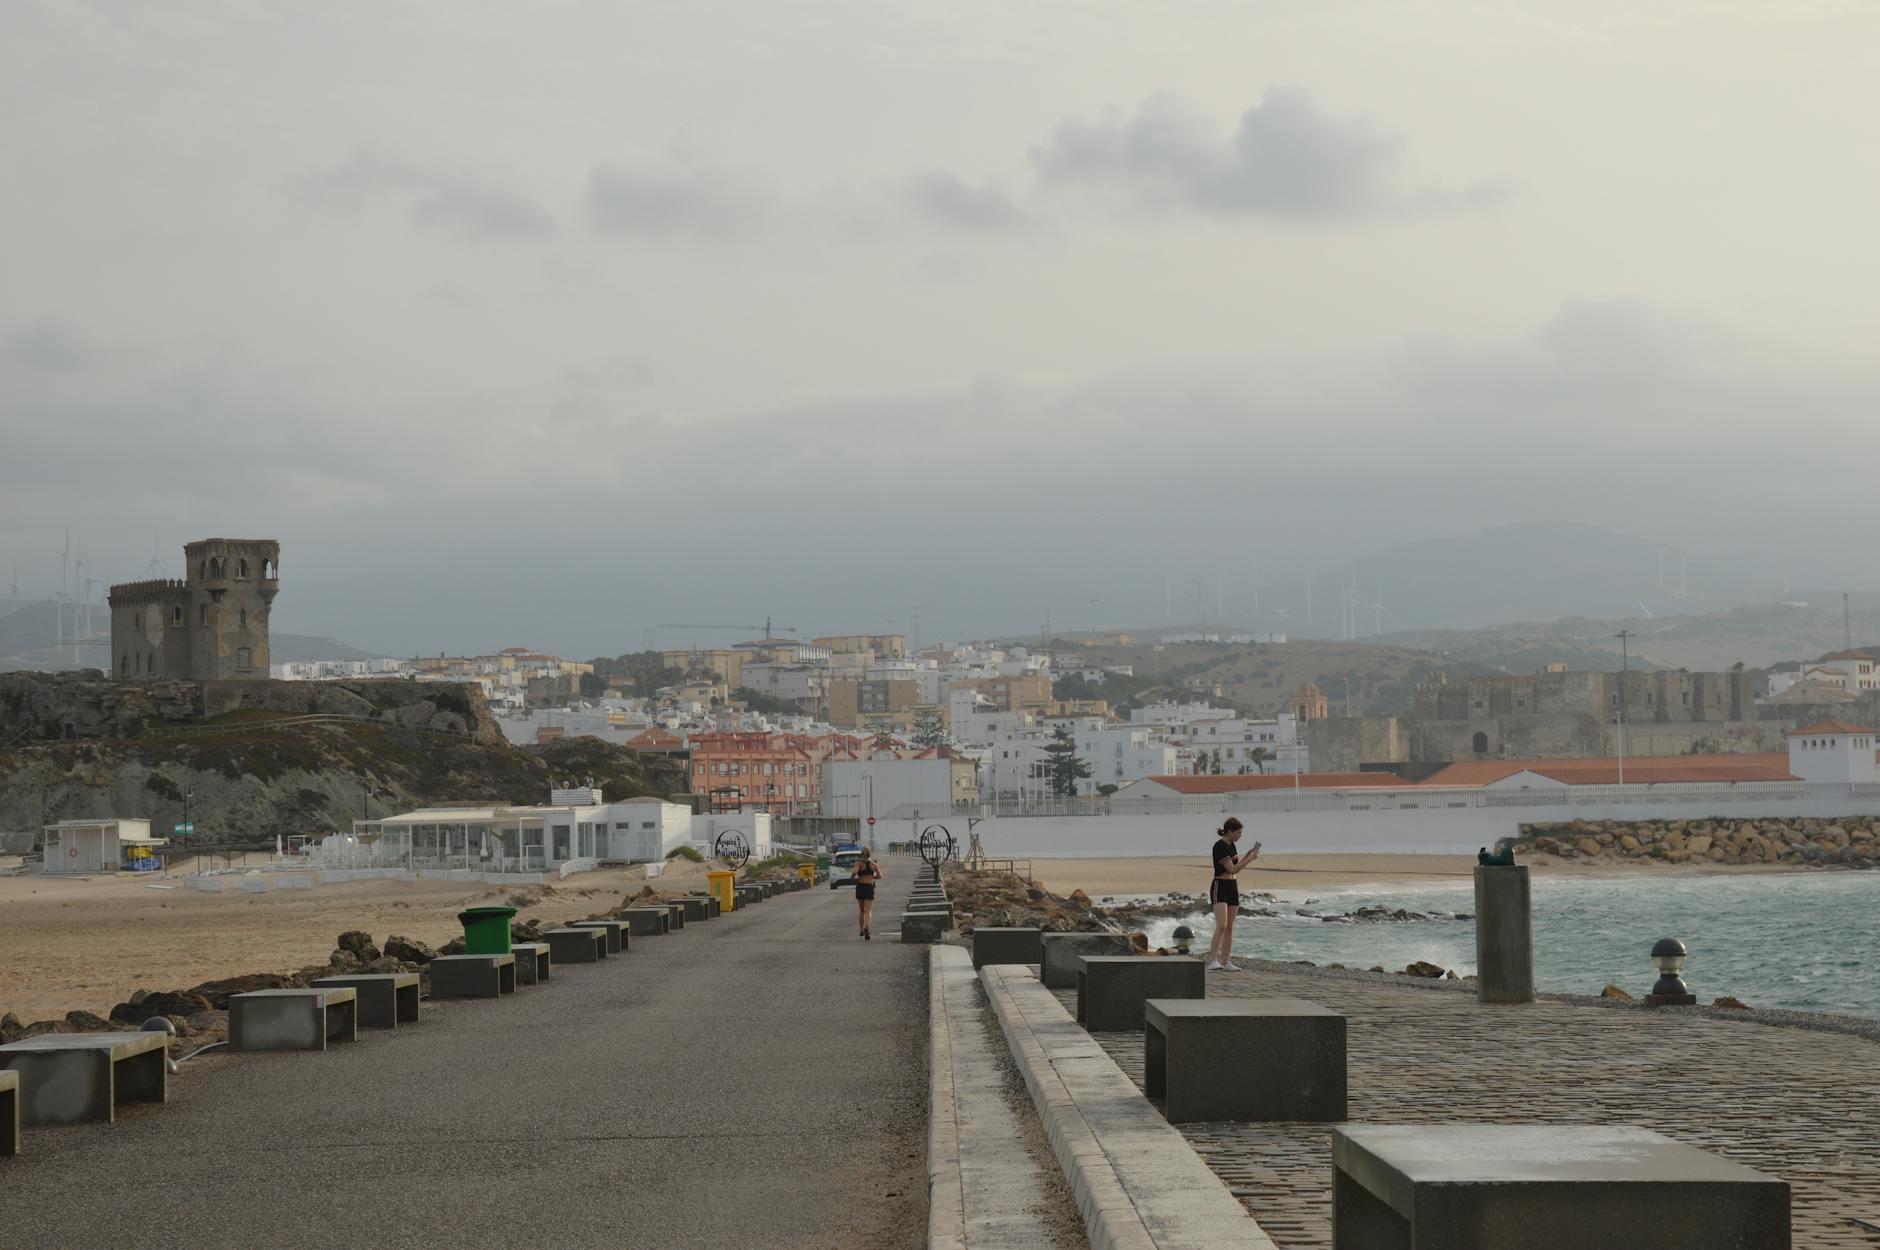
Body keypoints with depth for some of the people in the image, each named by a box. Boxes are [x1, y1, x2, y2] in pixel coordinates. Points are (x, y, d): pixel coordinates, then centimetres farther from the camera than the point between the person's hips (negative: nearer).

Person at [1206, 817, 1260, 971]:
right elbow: (1232, 869, -19)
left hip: (1233, 887, 9)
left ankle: (1225, 962, 9)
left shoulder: (1231, 845, 12)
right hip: (1220, 887, -9)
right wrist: (1250, 858, -12)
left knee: (1230, 928, 7)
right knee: (1221, 926, -19)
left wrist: (1248, 856, 8)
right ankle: (1212, 961, -23)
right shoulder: (1220, 846, -15)